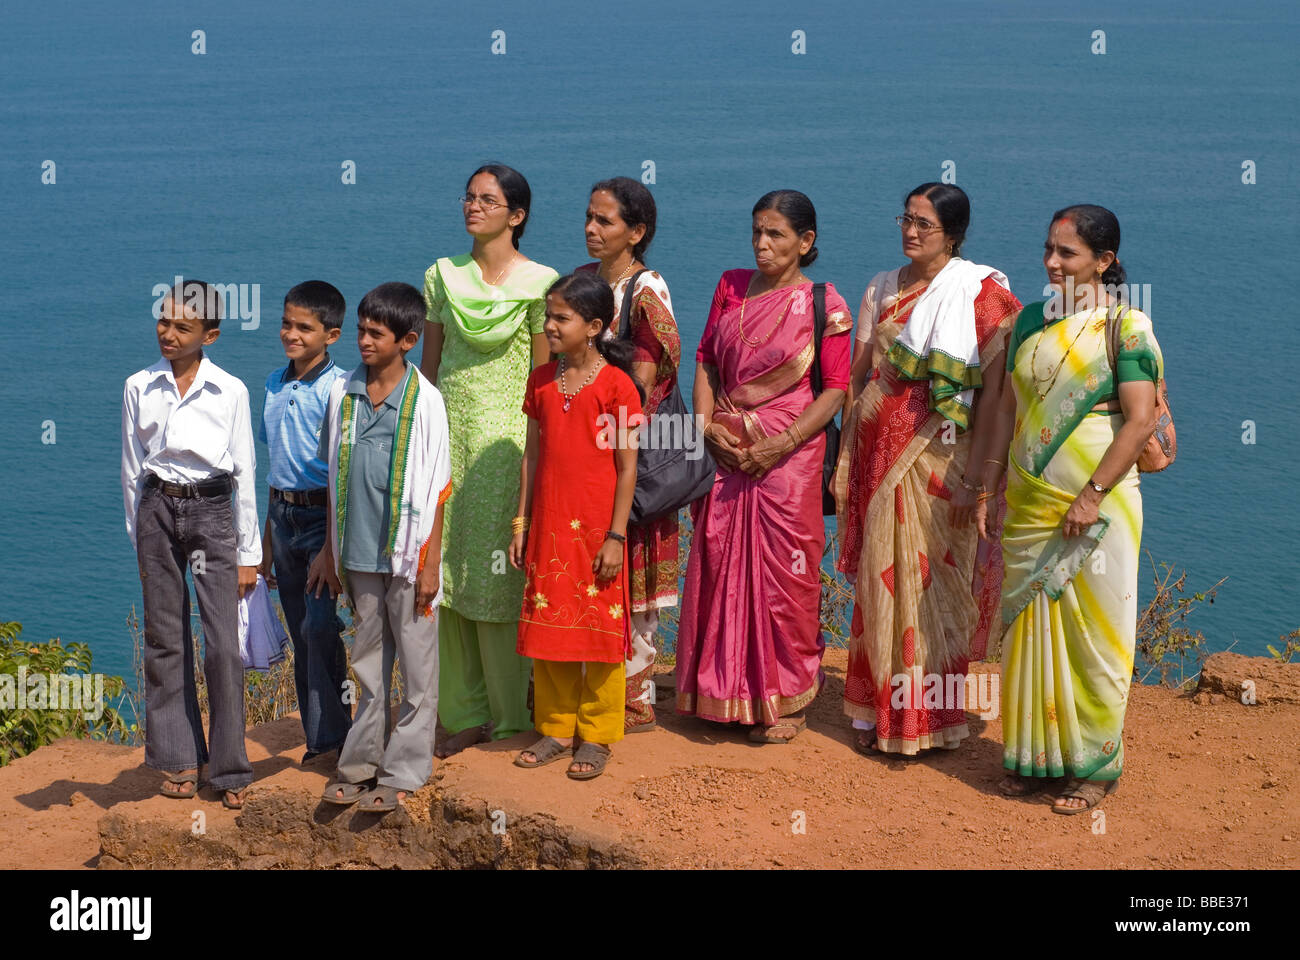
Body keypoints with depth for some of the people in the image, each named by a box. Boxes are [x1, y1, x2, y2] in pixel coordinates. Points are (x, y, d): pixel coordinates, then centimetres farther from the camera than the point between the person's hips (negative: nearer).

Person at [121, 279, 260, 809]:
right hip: (158, 510, 2)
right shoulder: (139, 388, 4)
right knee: (164, 640, 6)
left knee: (223, 644, -7)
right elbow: (131, 468, 10)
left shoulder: (230, 392, -1)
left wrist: (248, 553, 2)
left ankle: (230, 769, 2)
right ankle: (178, 758, 17)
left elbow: (245, 473, 2)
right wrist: (137, 539, 10)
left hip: (212, 511, -2)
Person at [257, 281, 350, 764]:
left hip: (323, 516, -7)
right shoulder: (275, 385, 11)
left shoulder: (337, 389, -10)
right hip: (284, 516, 7)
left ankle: (330, 731, -2)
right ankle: (317, 738, 17)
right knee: (301, 634, 10)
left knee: (320, 628, -12)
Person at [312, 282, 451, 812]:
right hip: (358, 551, 4)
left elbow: (435, 486, -7)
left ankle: (401, 773, 12)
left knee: (415, 666, 3)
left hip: (407, 554, -4)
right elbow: (336, 478, 11)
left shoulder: (424, 400, -8)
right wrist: (329, 549, 12)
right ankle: (359, 764, 22)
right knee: (369, 663, 14)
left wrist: (429, 563, -9)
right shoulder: (342, 394, 4)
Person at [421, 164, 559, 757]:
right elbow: (428, 364, 13)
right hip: (448, 434, 4)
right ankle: (465, 712, 13)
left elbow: (543, 377, -2)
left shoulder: (538, 282, -3)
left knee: (497, 569, -1)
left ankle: (511, 712, 12)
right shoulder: (442, 275, 9)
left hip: (505, 437, -4)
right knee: (446, 572, 3)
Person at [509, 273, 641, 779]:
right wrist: (521, 523, 9)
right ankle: (555, 729, 22)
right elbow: (532, 455, 12)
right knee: (548, 627, 10)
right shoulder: (541, 380, 7)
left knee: (598, 630, 3)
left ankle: (596, 736, 14)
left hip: (596, 529, -5)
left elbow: (627, 468, -8)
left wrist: (616, 536, -11)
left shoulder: (616, 385, -9)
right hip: (548, 527, 5)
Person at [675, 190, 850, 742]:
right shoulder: (731, 287, 9)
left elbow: (836, 388, -6)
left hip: (787, 455, -4)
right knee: (720, 565, 7)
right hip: (726, 450, 4)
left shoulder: (823, 304, -4)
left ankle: (787, 700, 12)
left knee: (782, 573, -1)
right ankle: (726, 690, 21)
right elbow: (706, 360, 12)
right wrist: (706, 424, -4)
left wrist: (784, 443, -15)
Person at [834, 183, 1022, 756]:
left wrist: (973, 476, -15)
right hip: (877, 451, 5)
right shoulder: (883, 289, 11)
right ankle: (874, 711, 14)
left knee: (932, 583, 0)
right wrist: (844, 460, 10)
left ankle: (931, 719, 9)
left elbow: (992, 391, -10)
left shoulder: (980, 291, -5)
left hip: (938, 456, -4)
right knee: (879, 579, 6)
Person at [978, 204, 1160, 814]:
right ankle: (1034, 755, 22)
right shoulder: (1031, 322, 9)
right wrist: (987, 490, 9)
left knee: (1091, 631, 2)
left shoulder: (1126, 325, -8)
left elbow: (1140, 422, -14)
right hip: (1028, 505, 5)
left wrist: (1092, 495, -18)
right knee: (1030, 626, 10)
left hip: (1097, 508, -5)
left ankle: (1095, 764, 13)